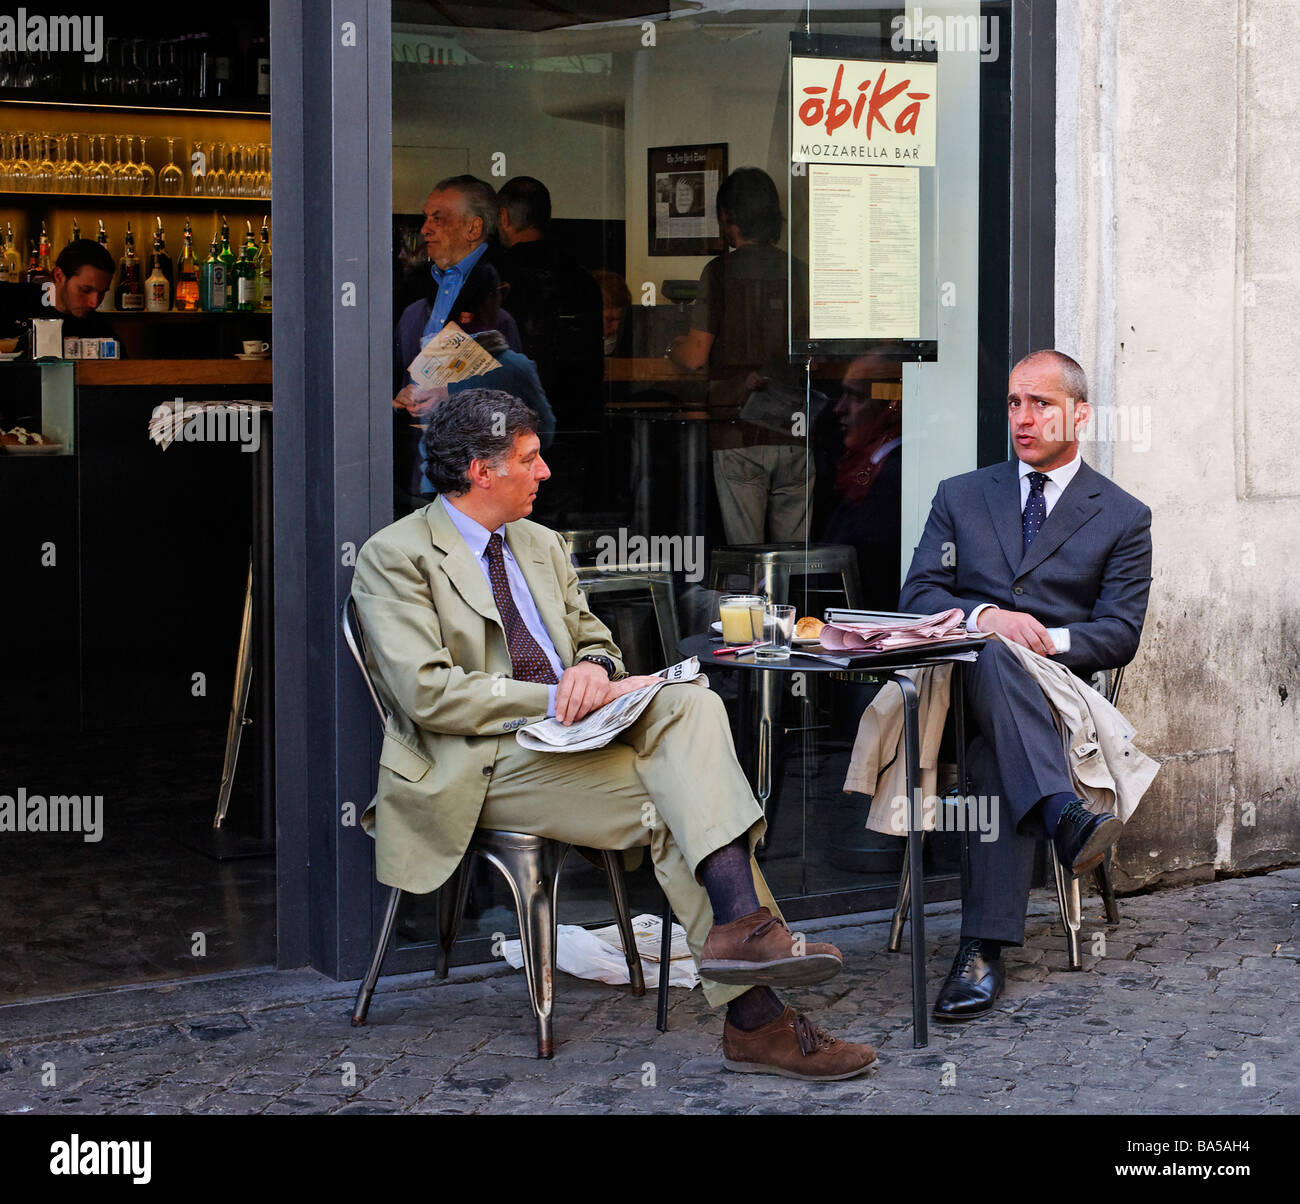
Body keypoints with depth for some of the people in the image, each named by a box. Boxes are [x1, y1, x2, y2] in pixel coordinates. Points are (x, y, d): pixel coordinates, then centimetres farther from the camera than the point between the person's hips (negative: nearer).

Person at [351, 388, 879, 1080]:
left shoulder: (541, 544, 21)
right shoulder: (394, 557, -3)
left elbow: (597, 642, 25)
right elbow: (428, 693, -13)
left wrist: (594, 668, -2)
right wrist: (556, 699, -16)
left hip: (572, 731, 7)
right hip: (487, 761, -7)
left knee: (692, 704, -23)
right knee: (672, 806, -26)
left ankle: (741, 922, -34)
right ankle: (753, 1018, -26)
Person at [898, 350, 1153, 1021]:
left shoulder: (1123, 518, 14)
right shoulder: (960, 497, 20)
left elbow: (1120, 635, 5)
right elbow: (917, 595, 8)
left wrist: (1050, 640, -16)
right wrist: (984, 617, -14)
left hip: (1059, 684, -1)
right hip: (965, 682, 1)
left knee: (999, 760, -37)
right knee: (998, 657, -39)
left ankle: (984, 949, -45)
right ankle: (1063, 815, -58)